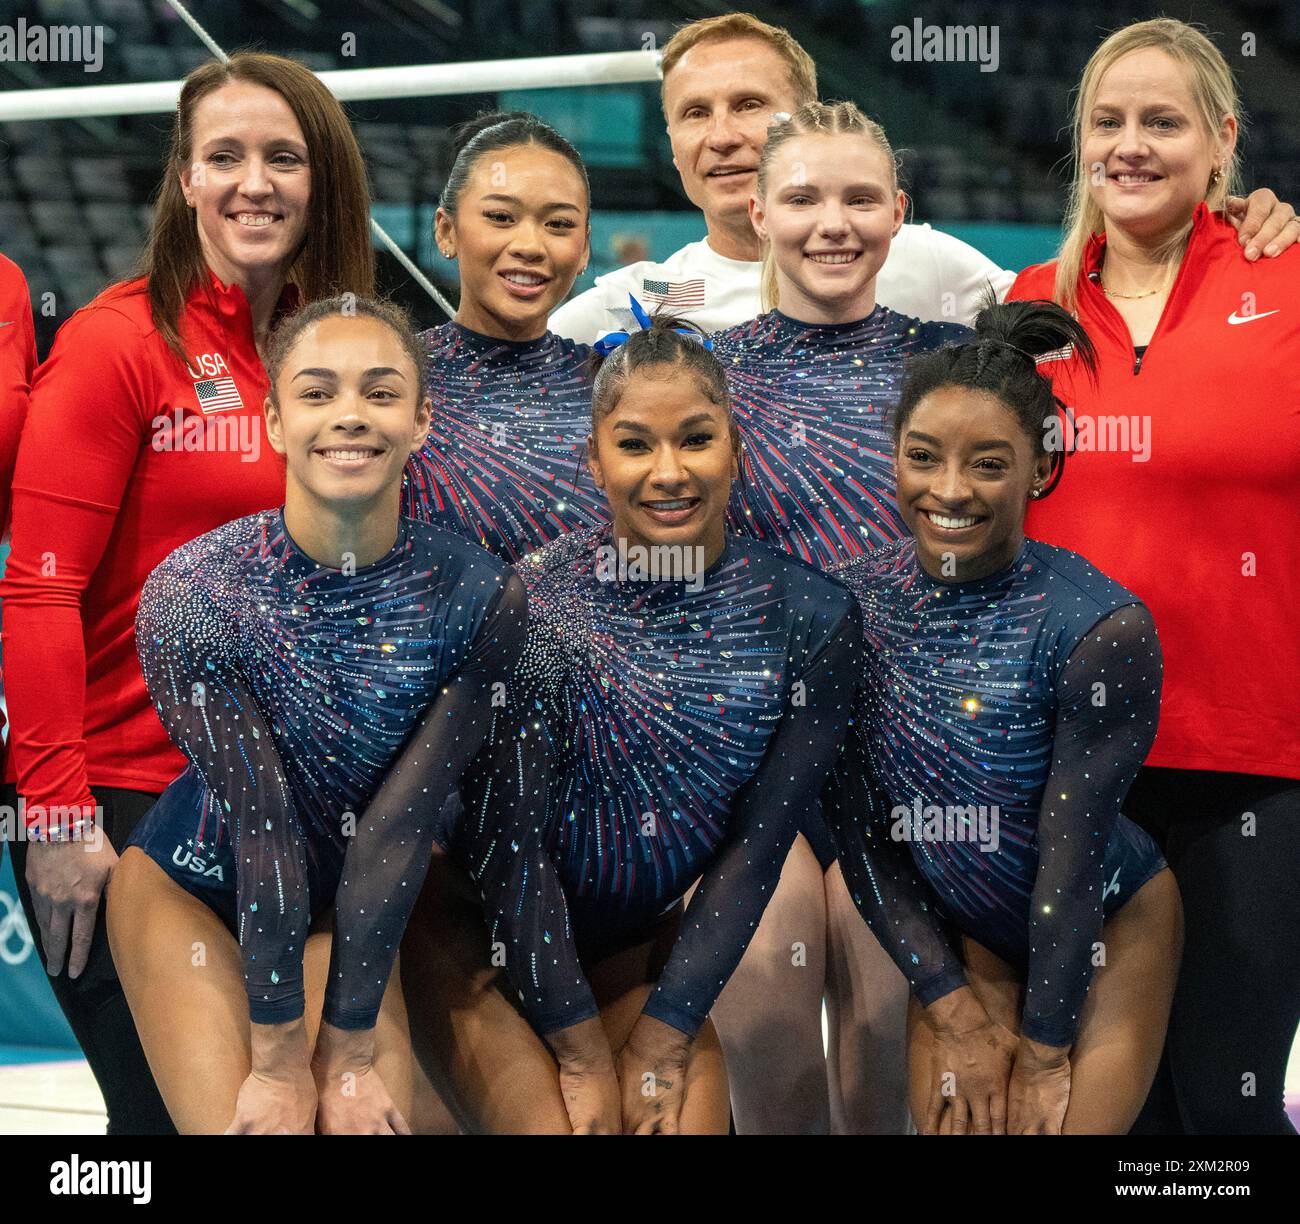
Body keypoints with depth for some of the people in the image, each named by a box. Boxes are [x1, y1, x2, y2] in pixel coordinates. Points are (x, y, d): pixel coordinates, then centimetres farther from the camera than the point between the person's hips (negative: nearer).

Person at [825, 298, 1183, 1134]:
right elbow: (858, 828, -7)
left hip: (1106, 928, -3)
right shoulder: (848, 606, -12)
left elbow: (1072, 854, -20)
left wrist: (1044, 1054, -14)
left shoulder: (1101, 626, -24)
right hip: (958, 933, 3)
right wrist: (954, 1010, -9)